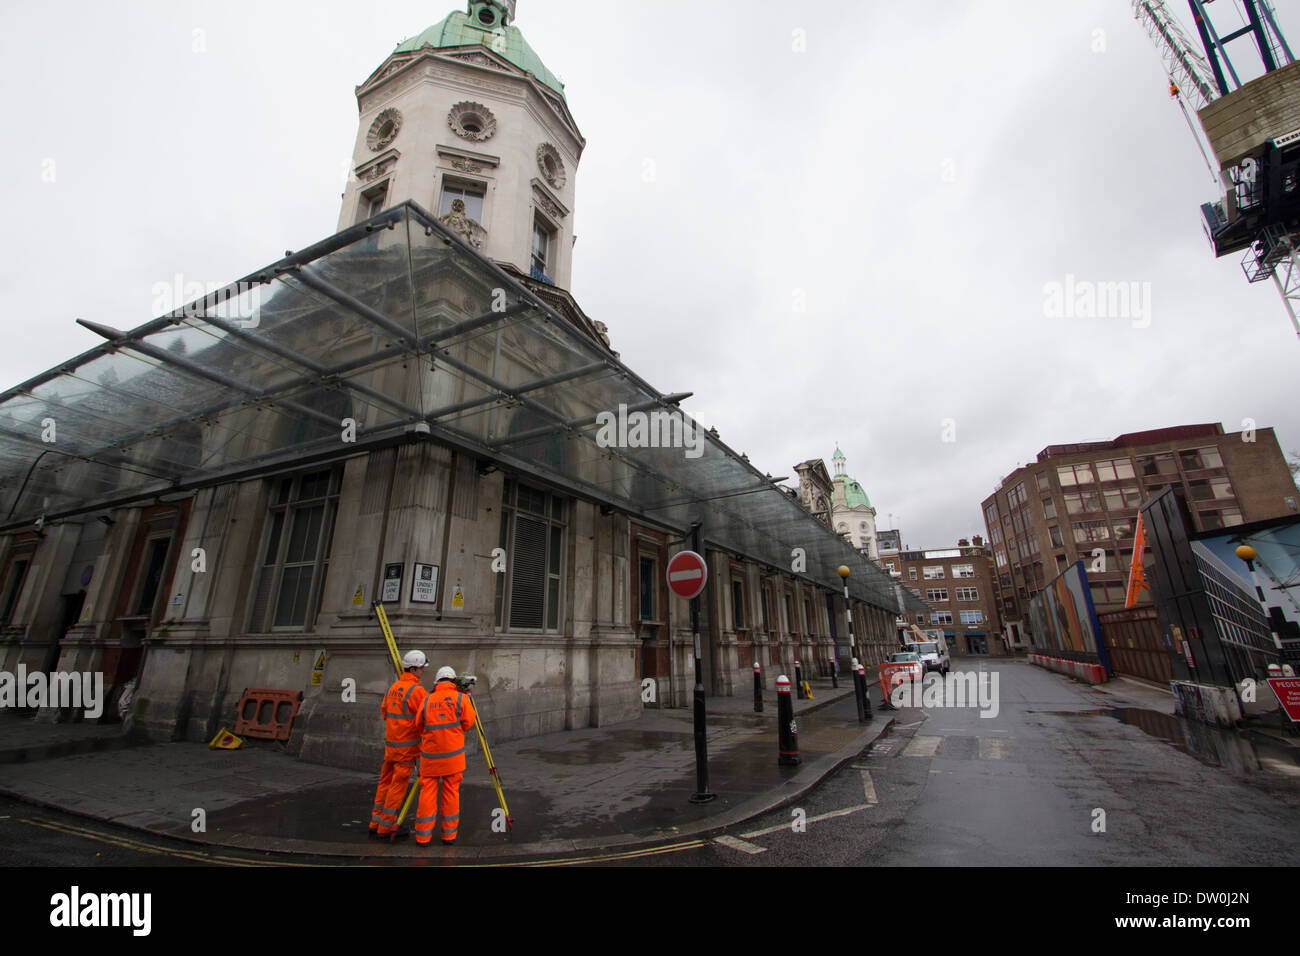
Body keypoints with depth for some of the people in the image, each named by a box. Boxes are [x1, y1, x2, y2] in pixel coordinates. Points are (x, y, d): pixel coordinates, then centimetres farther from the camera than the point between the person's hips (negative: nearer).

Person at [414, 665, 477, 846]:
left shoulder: (427, 700, 5)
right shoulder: (461, 698, -4)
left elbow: (419, 725, 12)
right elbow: (468, 723, -5)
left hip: (430, 755, 2)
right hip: (453, 754, -2)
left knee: (427, 793, 11)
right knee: (451, 793, 8)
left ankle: (423, 836, 16)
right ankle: (449, 835, 16)